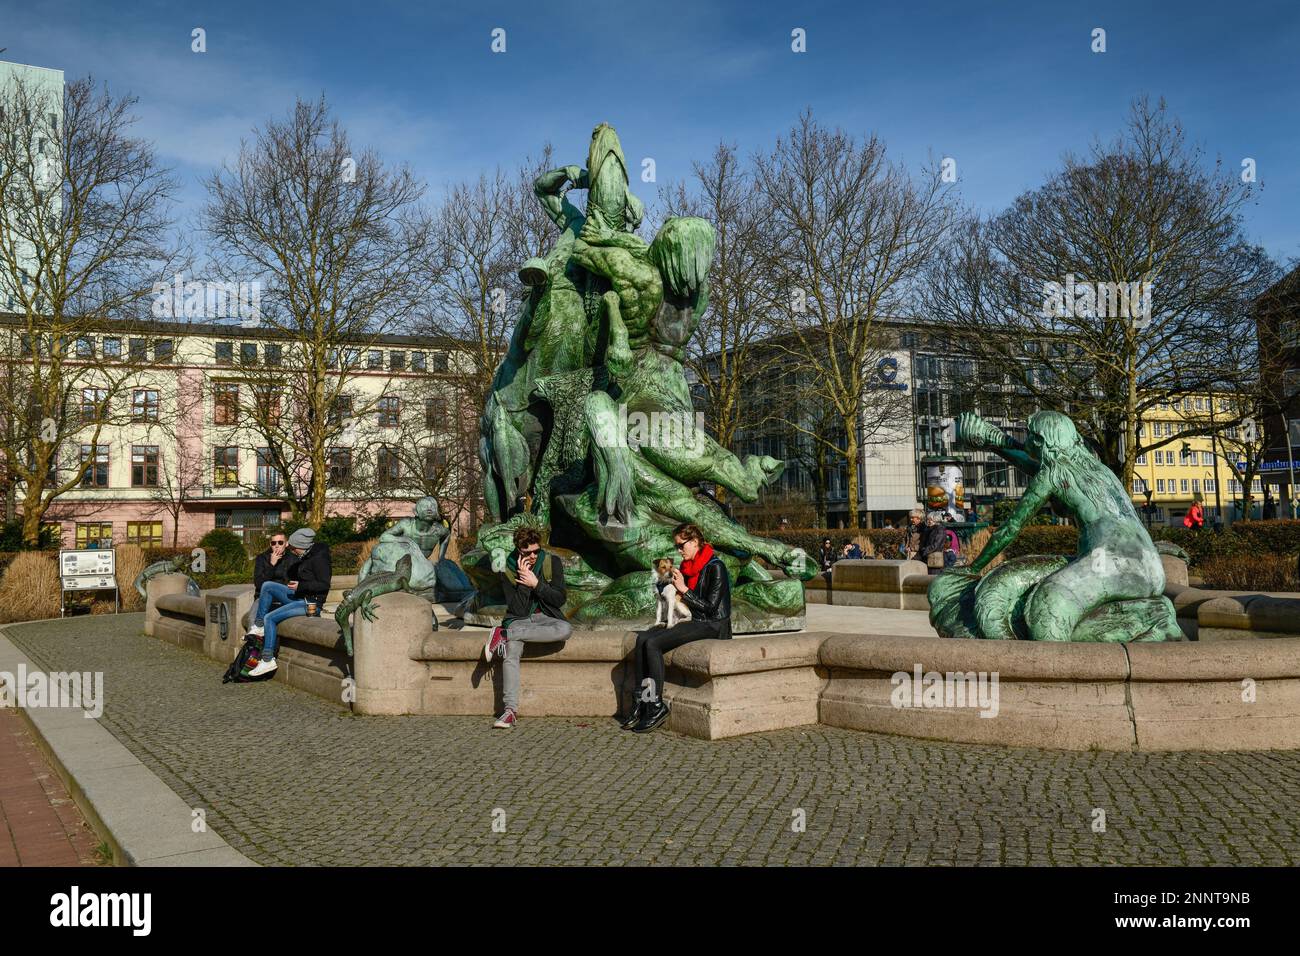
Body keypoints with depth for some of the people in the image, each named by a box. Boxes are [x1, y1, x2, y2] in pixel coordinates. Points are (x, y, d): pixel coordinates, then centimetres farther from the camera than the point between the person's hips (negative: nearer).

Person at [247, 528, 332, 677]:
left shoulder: (318, 558, -18)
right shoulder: (305, 557, 11)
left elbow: (324, 585, -22)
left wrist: (300, 586, -22)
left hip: (310, 604, -10)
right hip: (299, 597, 10)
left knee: (270, 618, -15)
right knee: (267, 586, 4)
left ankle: (268, 660, -10)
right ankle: (259, 626, 5)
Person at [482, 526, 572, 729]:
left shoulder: (552, 562, -2)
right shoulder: (507, 571, -5)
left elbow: (561, 598, -7)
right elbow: (517, 609, -9)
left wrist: (536, 583, -18)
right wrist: (523, 582, -20)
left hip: (546, 618, 1)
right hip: (520, 619, -1)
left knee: (566, 629, -36)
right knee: (511, 653, -33)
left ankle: (503, 635, -29)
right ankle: (510, 709, -36)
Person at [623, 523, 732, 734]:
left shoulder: (715, 567, -12)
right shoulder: (690, 566, 15)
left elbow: (710, 606, -16)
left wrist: (684, 590, -14)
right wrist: (675, 585, 5)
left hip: (712, 626, -9)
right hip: (695, 622, 9)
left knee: (653, 643, -22)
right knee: (642, 639, -9)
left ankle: (657, 706, -17)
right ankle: (640, 700, -12)